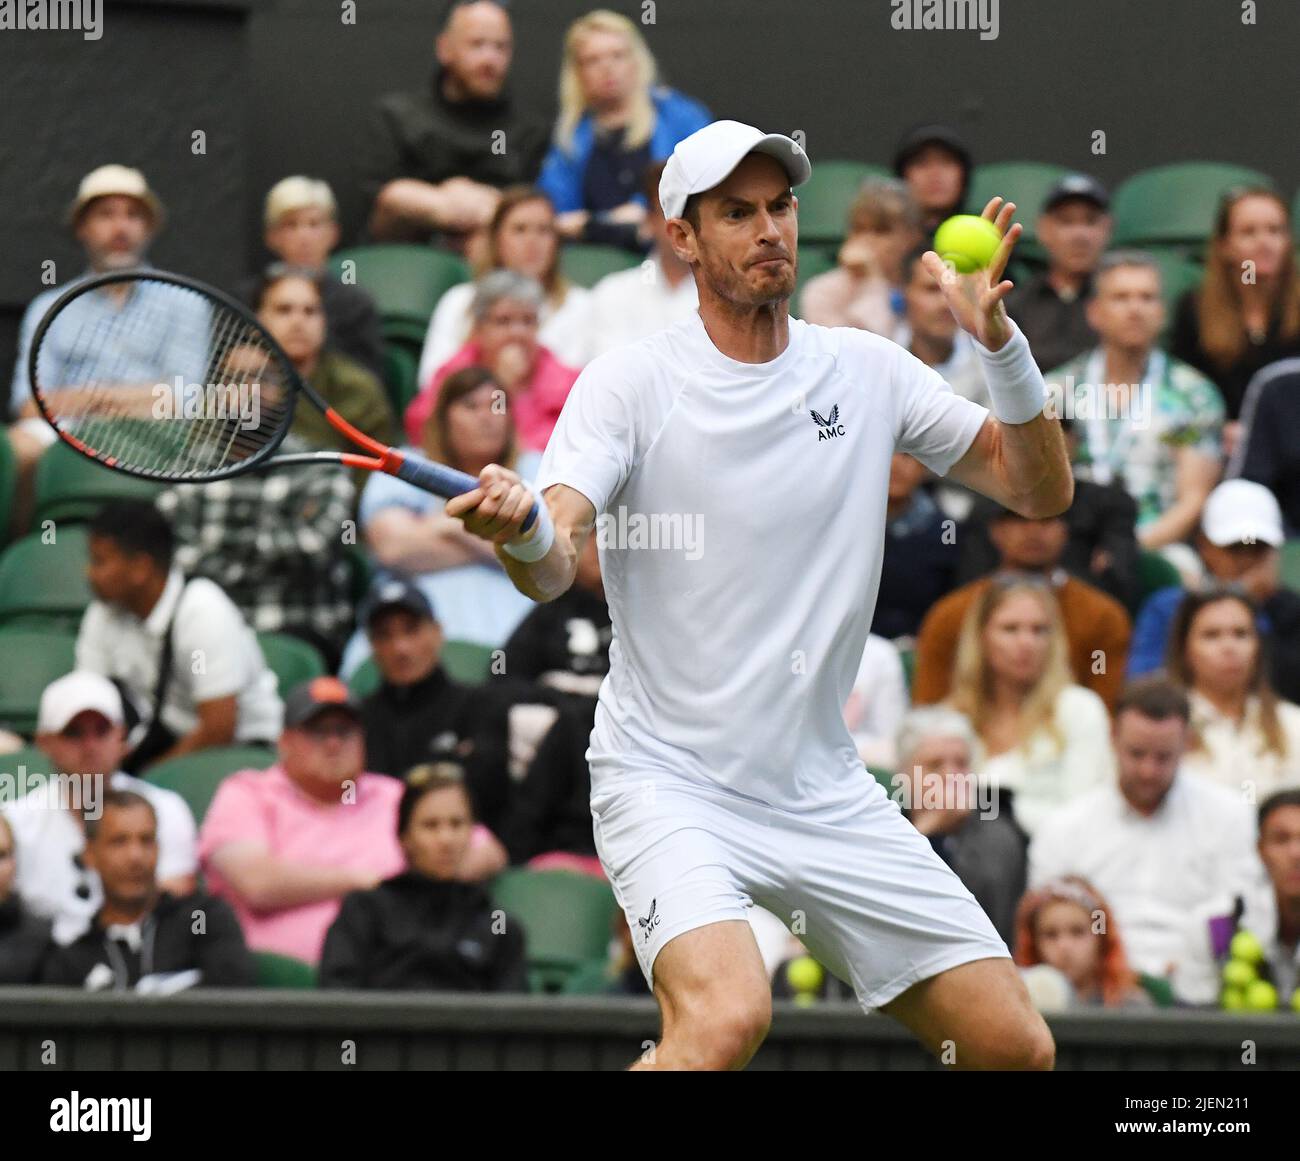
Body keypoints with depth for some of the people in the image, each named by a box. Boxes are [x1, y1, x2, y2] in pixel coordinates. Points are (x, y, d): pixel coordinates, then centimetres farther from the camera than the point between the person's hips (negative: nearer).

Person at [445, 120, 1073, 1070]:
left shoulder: (867, 370, 5)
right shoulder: (631, 384, -7)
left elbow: (1040, 491, 6)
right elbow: (551, 570, -19)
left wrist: (1002, 344, -11)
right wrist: (522, 529, -43)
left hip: (827, 794, 5)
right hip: (671, 782, -5)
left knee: (1018, 1048, 0)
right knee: (727, 1016, -33)